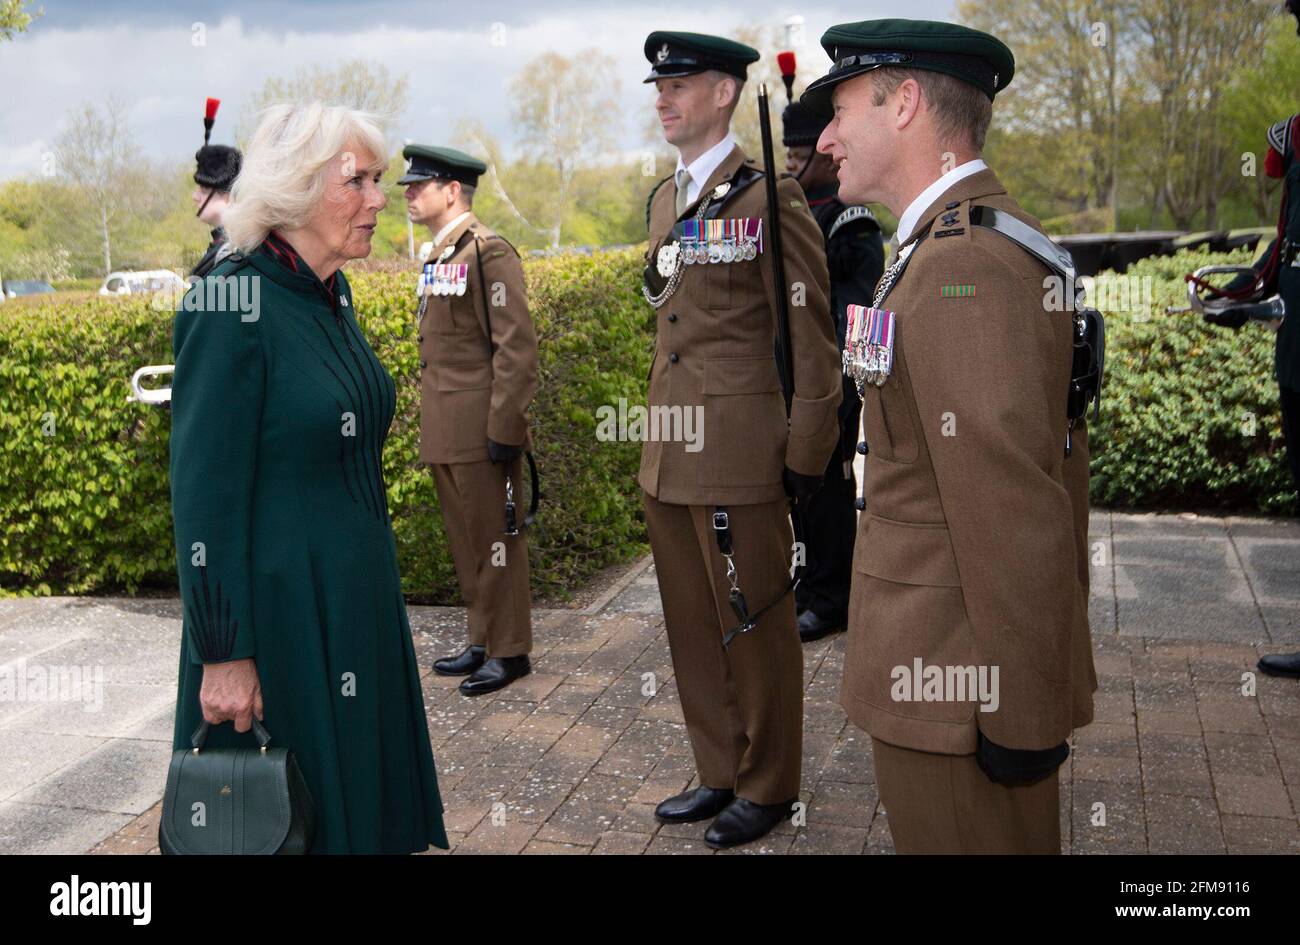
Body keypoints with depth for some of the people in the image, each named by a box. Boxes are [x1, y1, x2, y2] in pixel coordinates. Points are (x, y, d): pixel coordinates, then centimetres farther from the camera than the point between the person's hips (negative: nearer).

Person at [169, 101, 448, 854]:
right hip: (278, 613, -8)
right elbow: (204, 496, -19)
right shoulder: (232, 304, -18)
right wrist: (224, 655, -18)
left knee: (363, 792, 18)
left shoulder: (332, 297, 6)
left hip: (357, 602, 8)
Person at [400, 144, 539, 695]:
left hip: (481, 429, -9)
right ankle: (483, 641, 28)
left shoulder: (488, 251, -12)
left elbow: (516, 347, -18)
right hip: (445, 431, 9)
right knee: (465, 541, 16)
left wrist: (505, 428, -20)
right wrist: (430, 421, 19)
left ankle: (510, 651, 14)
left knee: (494, 541, 1)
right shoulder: (439, 257, 16)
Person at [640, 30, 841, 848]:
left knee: (753, 625, 6)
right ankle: (720, 774, 33)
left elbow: (812, 336, -10)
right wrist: (659, 426, 19)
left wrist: (807, 455, -10)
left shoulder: (769, 197, -9)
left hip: (739, 454, -8)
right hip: (669, 453, 8)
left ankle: (769, 787, 24)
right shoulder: (663, 200, 14)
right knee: (693, 625, 16)